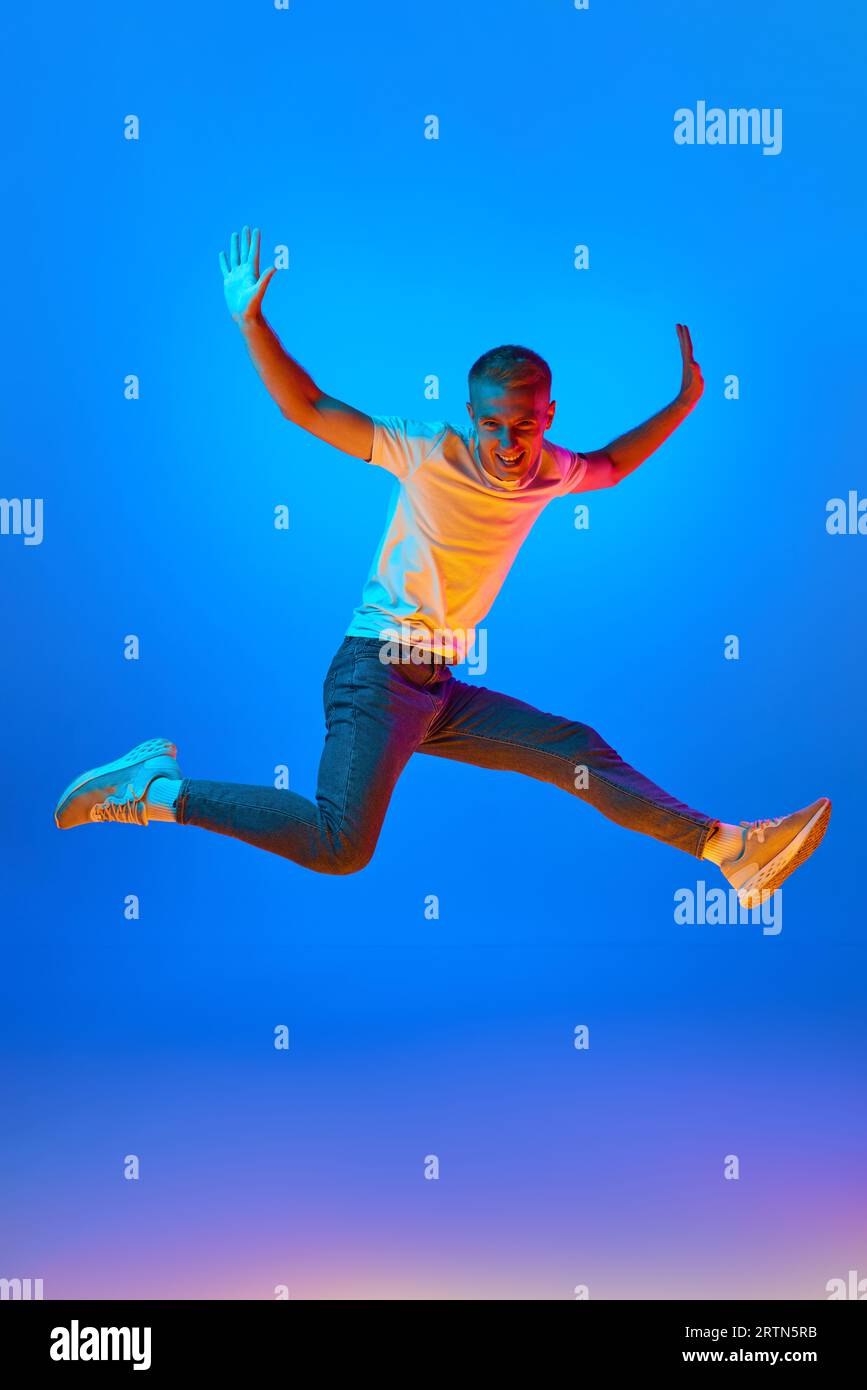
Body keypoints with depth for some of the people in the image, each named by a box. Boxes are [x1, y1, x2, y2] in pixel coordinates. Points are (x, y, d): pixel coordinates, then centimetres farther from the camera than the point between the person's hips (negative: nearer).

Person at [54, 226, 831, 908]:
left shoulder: (551, 474, 8)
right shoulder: (432, 456, -11)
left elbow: (609, 468, 32)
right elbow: (309, 410, -9)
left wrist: (683, 403, 24)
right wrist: (253, 322, -19)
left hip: (440, 690, 7)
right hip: (378, 672, -7)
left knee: (581, 752, 3)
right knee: (340, 846, -21)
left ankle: (729, 850, 8)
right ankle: (158, 789, -10)